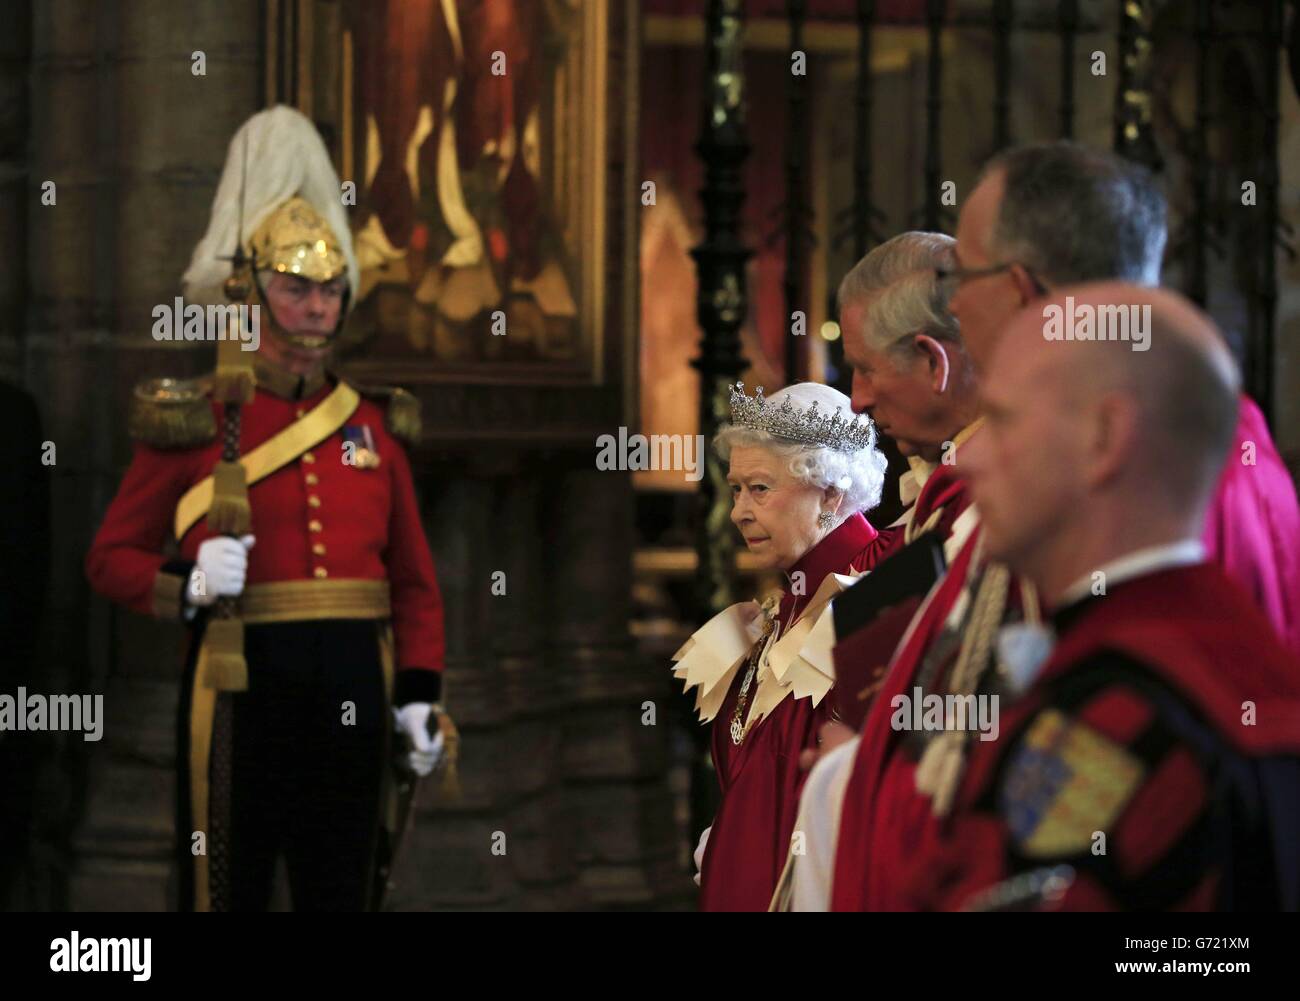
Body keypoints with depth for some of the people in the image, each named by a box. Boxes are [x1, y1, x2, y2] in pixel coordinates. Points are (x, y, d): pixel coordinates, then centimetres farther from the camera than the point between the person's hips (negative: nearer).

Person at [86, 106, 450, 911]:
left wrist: (420, 693, 1)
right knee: (228, 890, 1)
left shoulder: (374, 425, 11)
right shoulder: (192, 422, 1)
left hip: (352, 691, 4)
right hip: (242, 685, -3)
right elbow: (111, 557, 3)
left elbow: (415, 582, 13)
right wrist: (188, 585, -16)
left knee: (343, 891, 8)